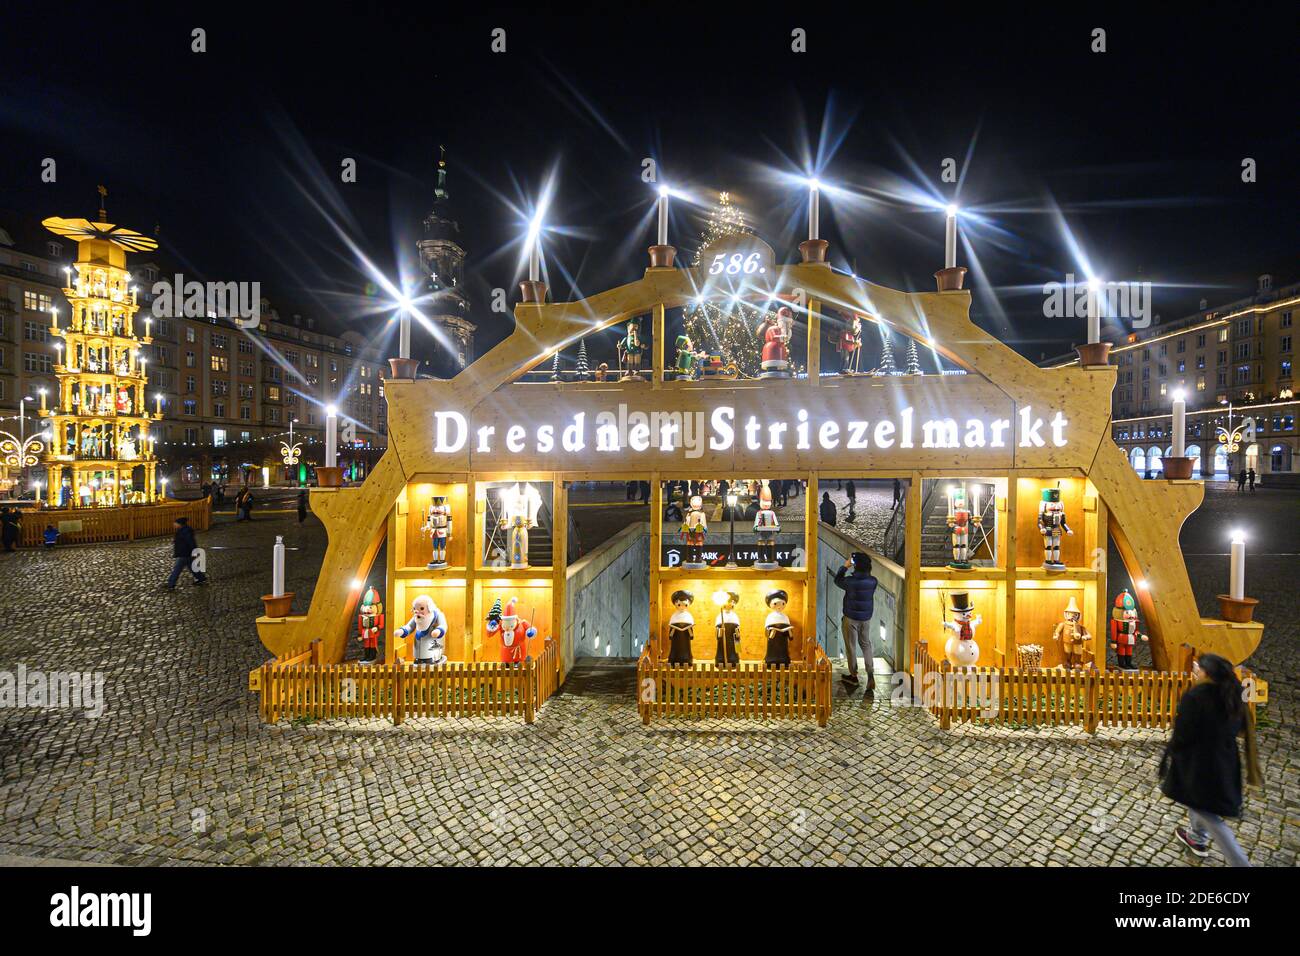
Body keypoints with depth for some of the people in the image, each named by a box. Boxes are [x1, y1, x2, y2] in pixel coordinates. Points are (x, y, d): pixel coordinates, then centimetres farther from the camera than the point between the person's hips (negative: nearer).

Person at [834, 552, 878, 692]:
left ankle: (853, 676, 22)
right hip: (866, 618, 4)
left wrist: (845, 567, 4)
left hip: (851, 618, -4)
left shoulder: (850, 581, -23)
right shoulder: (872, 581, -11)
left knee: (851, 646, 11)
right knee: (866, 644, 17)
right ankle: (871, 674, 5)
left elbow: (837, 580, -3)